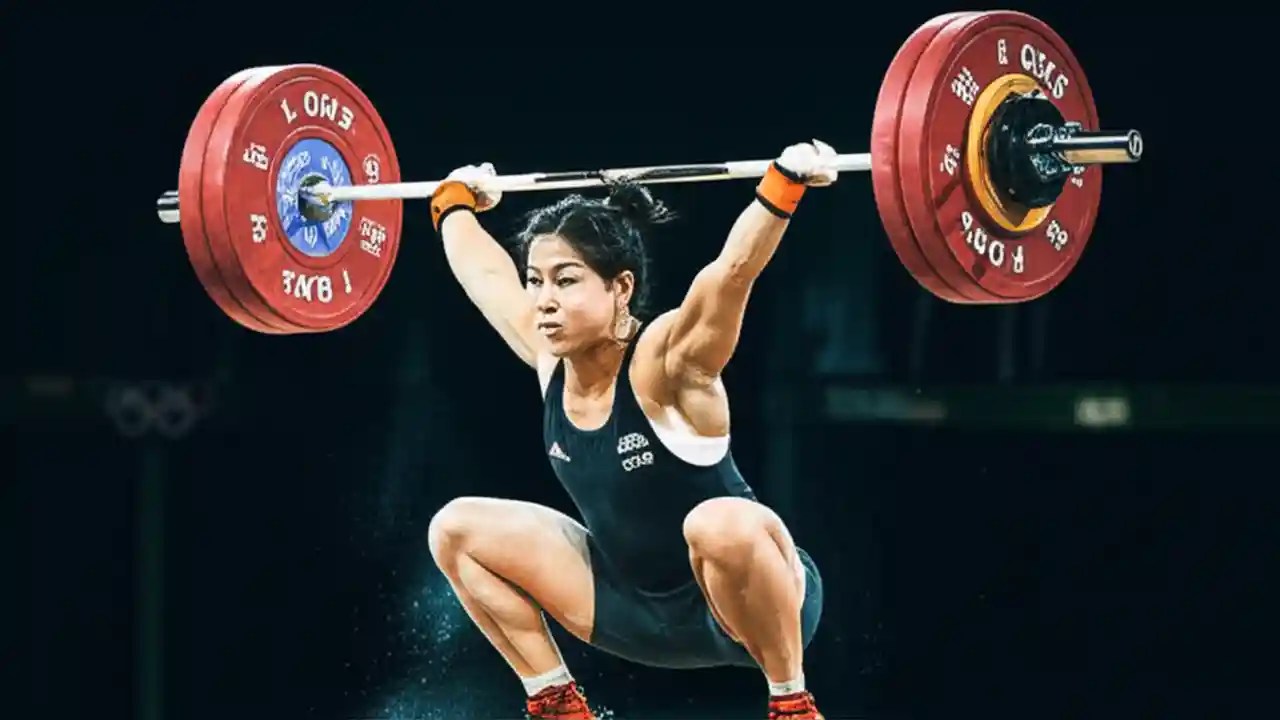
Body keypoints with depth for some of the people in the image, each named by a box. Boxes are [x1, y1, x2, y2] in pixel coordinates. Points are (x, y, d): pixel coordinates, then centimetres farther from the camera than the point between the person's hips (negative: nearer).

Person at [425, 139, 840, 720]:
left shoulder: (663, 364, -24)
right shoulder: (549, 360, -6)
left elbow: (734, 268, -40)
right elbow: (483, 272, 10)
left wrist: (784, 183, -51)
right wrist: (454, 201, 27)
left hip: (749, 595, -7)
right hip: (639, 607, 7)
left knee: (721, 526, -42)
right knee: (457, 530, 1)